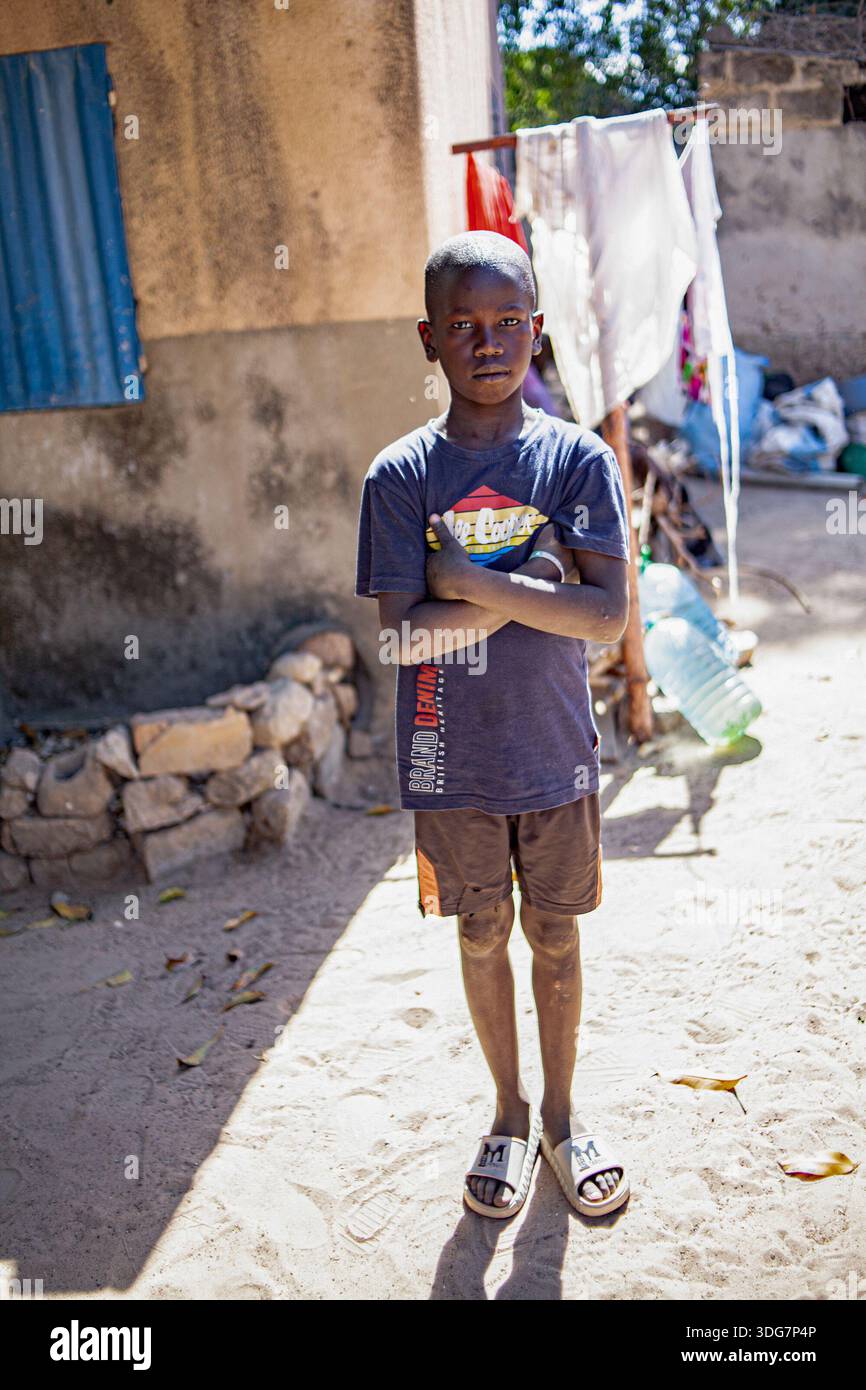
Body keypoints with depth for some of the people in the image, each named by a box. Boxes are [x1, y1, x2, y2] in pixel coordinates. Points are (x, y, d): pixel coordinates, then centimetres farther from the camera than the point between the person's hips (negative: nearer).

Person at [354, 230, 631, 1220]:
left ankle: (560, 1115, 37)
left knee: (555, 936, 15)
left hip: (556, 755, 0)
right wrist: (529, 587, -17)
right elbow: (400, 635, -14)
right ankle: (509, 1115, 37)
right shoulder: (399, 476, -7)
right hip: (451, 764, 0)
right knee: (482, 936, 15)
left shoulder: (580, 459, -7)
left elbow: (608, 616, -17)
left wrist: (466, 580, -20)